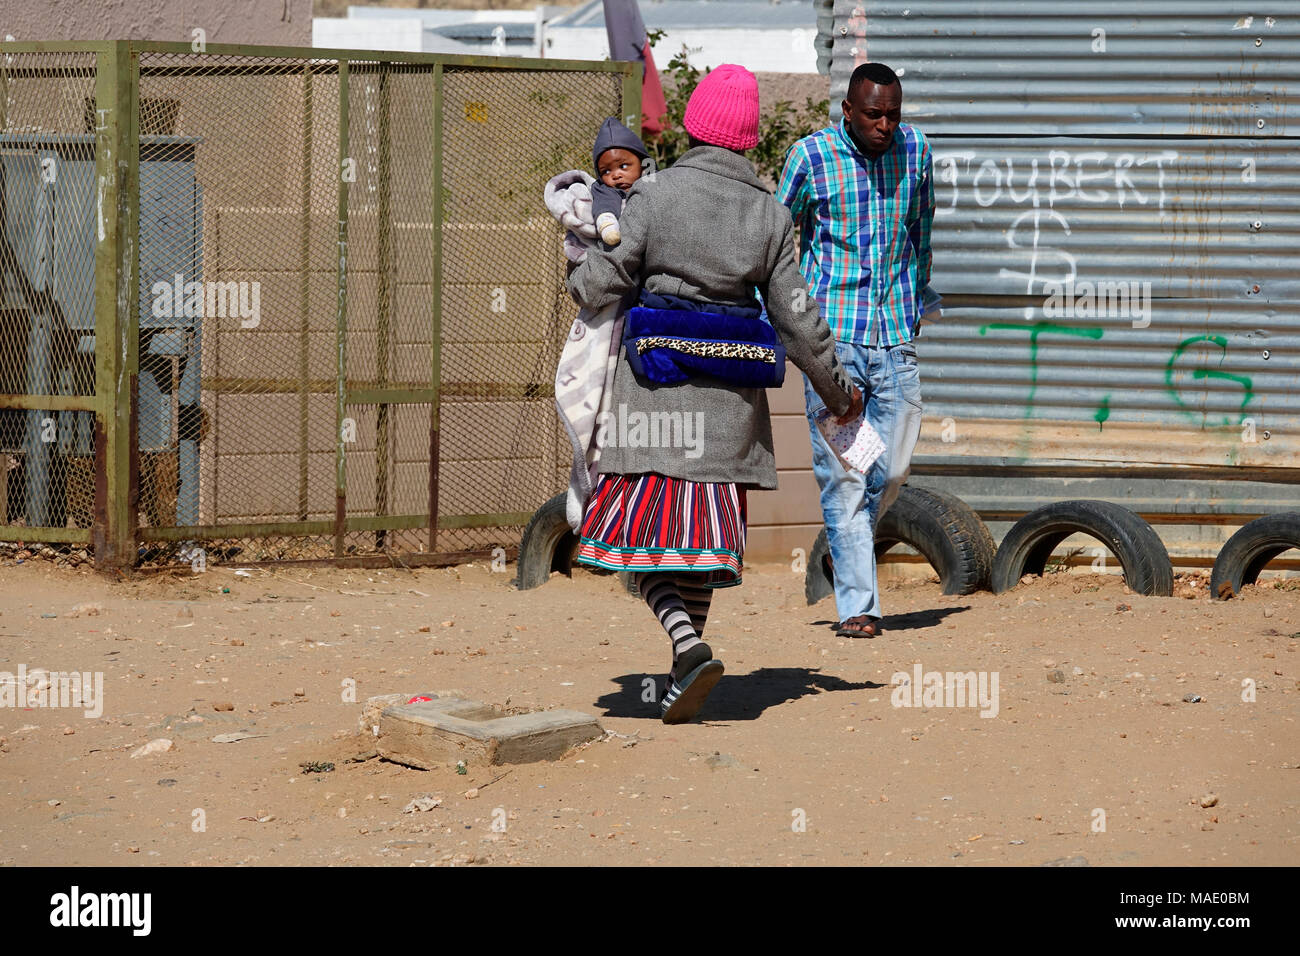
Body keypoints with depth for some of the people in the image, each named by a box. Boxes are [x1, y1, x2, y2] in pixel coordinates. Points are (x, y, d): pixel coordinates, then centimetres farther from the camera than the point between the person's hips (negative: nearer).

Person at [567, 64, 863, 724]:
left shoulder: (655, 196, -9)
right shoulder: (769, 215, 2)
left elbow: (604, 281, -4)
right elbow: (796, 317, 5)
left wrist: (580, 280, 20)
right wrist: (837, 390, 17)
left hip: (657, 379, -4)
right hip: (731, 393, 4)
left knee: (644, 522, 1)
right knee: (703, 526, 12)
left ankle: (688, 645, -21)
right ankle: (681, 680, 15)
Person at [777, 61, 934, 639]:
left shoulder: (914, 149, 5)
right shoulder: (811, 155, -4)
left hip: (896, 337, 3)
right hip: (831, 337, -3)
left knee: (893, 468, 3)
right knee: (842, 474, -5)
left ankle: (847, 542, 33)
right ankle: (858, 606, -2)